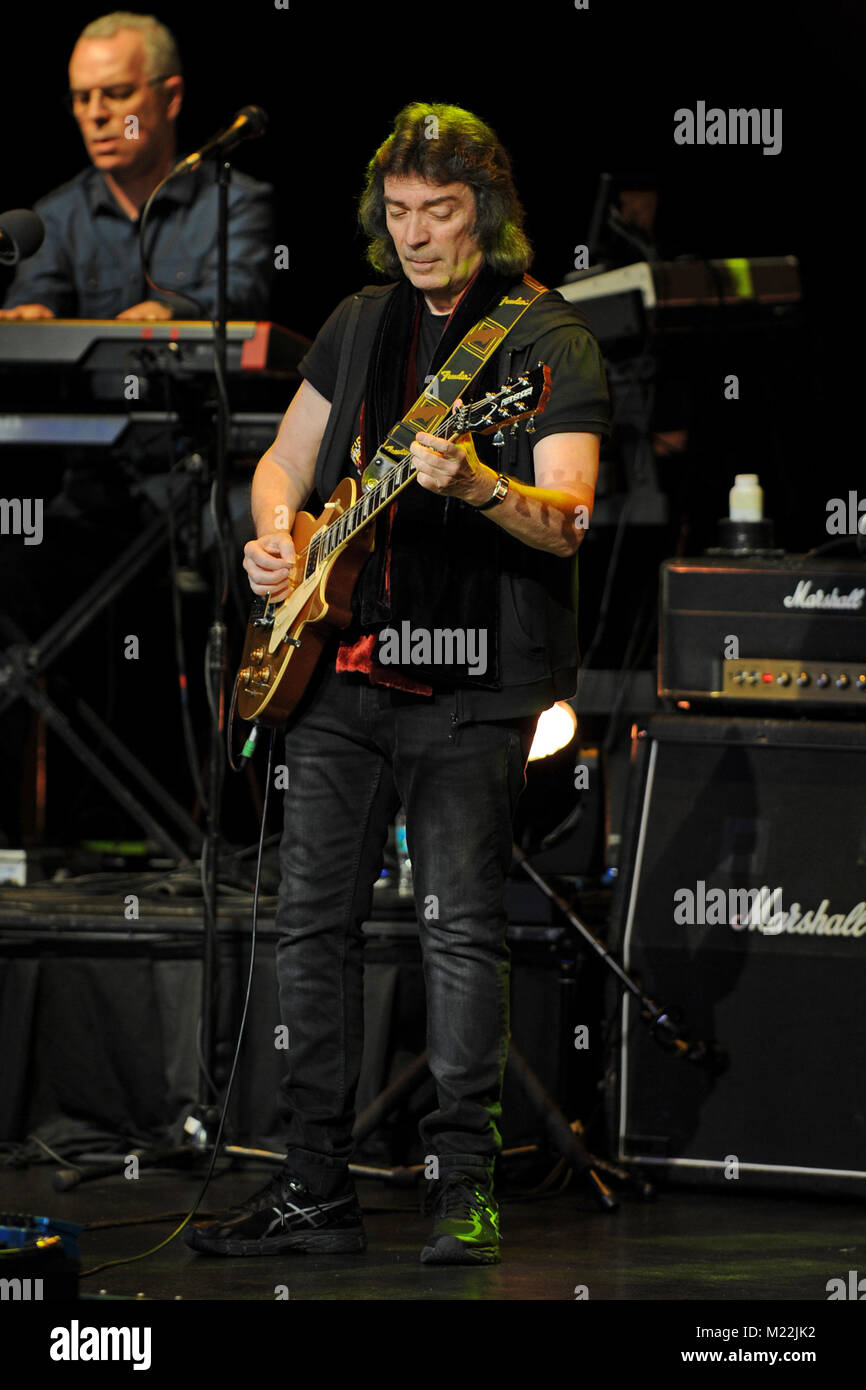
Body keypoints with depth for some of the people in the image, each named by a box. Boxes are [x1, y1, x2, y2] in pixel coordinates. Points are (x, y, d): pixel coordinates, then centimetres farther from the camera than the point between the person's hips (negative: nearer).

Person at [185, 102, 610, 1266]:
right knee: (313, 918, 4)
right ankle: (316, 1190, 10)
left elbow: (567, 516, -17)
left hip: (473, 678, -6)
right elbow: (287, 459, 24)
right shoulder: (361, 326, 14)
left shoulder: (547, 342, -5)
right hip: (341, 668, 6)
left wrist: (478, 487, -36)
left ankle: (464, 1188, -2)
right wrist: (272, 538, 3)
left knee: (462, 925, -8)